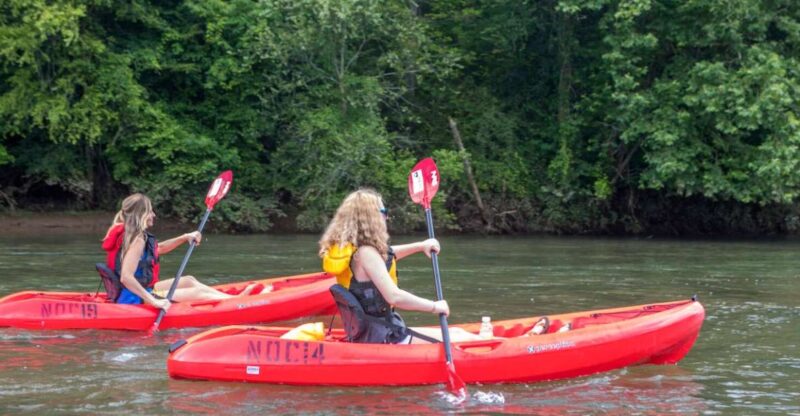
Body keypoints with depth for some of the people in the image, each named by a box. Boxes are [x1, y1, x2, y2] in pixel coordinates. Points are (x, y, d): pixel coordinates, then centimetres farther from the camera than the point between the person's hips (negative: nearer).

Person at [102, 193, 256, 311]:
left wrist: (185, 238, 13)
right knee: (197, 292, -1)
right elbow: (126, 277, -33)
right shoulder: (137, 240, -22)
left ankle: (236, 297, 26)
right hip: (136, 299, -11)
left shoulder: (128, 234, 9)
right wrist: (154, 301, -33)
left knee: (189, 281, 19)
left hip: (139, 292, 11)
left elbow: (159, 248, 25)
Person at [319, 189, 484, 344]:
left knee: (456, 333, 17)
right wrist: (434, 307, -17)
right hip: (384, 339, -10)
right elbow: (394, 296, -29)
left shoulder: (348, 248, 9)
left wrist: (420, 246, 20)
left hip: (368, 333, 10)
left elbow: (386, 254, 30)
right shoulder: (365, 253, -21)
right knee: (469, 342, -8)